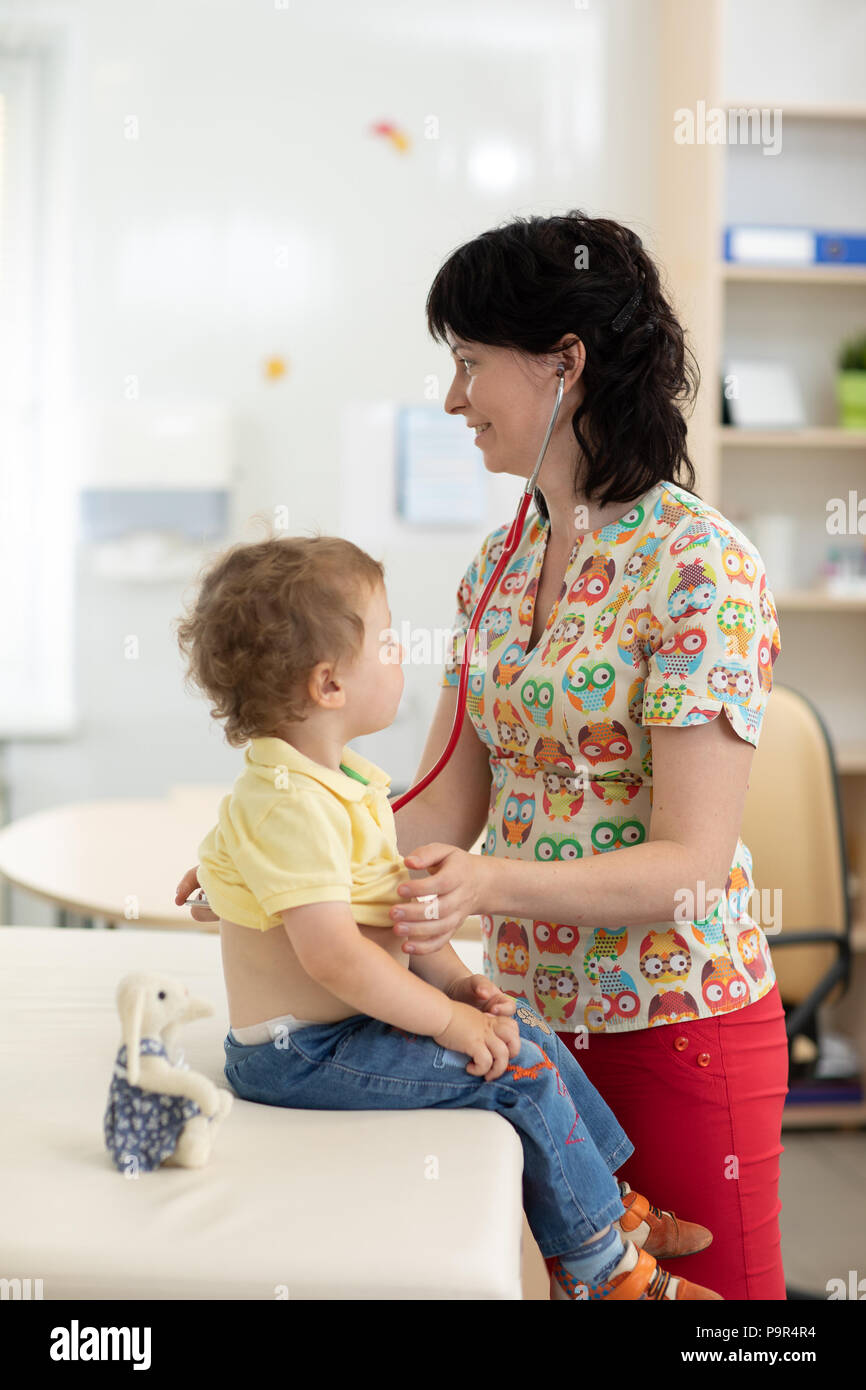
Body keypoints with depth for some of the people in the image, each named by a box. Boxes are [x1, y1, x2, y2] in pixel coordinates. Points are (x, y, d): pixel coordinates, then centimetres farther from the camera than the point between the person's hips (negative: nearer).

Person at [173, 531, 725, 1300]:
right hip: (300, 1054, -11)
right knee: (518, 1071, -14)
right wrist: (446, 1019, -23)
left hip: (350, 1021, 11)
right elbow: (333, 953, -31)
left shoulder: (344, 779, 9)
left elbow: (390, 896, 17)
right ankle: (600, 1264, 1)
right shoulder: (287, 804, -26)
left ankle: (612, 1202, 23)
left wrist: (451, 978, 5)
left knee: (523, 1026, 12)